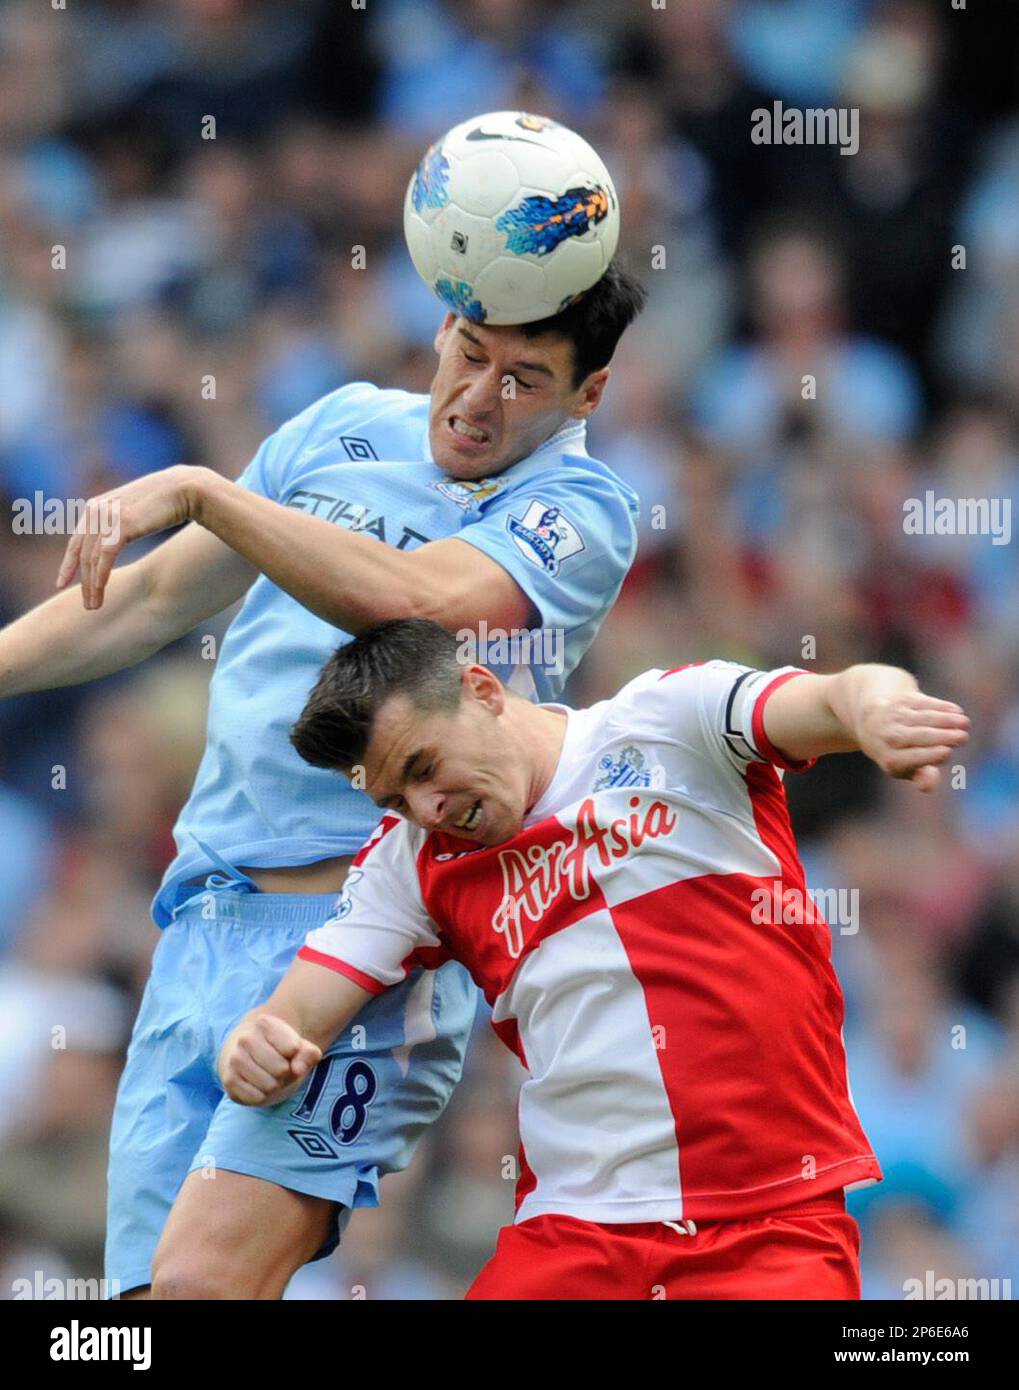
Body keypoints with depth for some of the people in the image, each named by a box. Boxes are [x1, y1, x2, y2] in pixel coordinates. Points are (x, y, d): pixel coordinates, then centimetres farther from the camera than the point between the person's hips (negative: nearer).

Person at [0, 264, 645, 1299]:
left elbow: (414, 598, -24)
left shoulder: (579, 511, -4)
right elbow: (155, 595, 25)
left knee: (202, 1282, -23)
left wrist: (200, 491, -22)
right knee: (150, 1291, 0)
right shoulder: (346, 427, 15)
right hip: (202, 917, 7)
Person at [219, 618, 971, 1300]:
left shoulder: (668, 721, 1)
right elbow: (296, 1017, 8)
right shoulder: (411, 860, 12)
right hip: (570, 1238, 3)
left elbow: (839, 695, -14)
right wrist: (253, 1053, -16)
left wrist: (876, 709, -38)